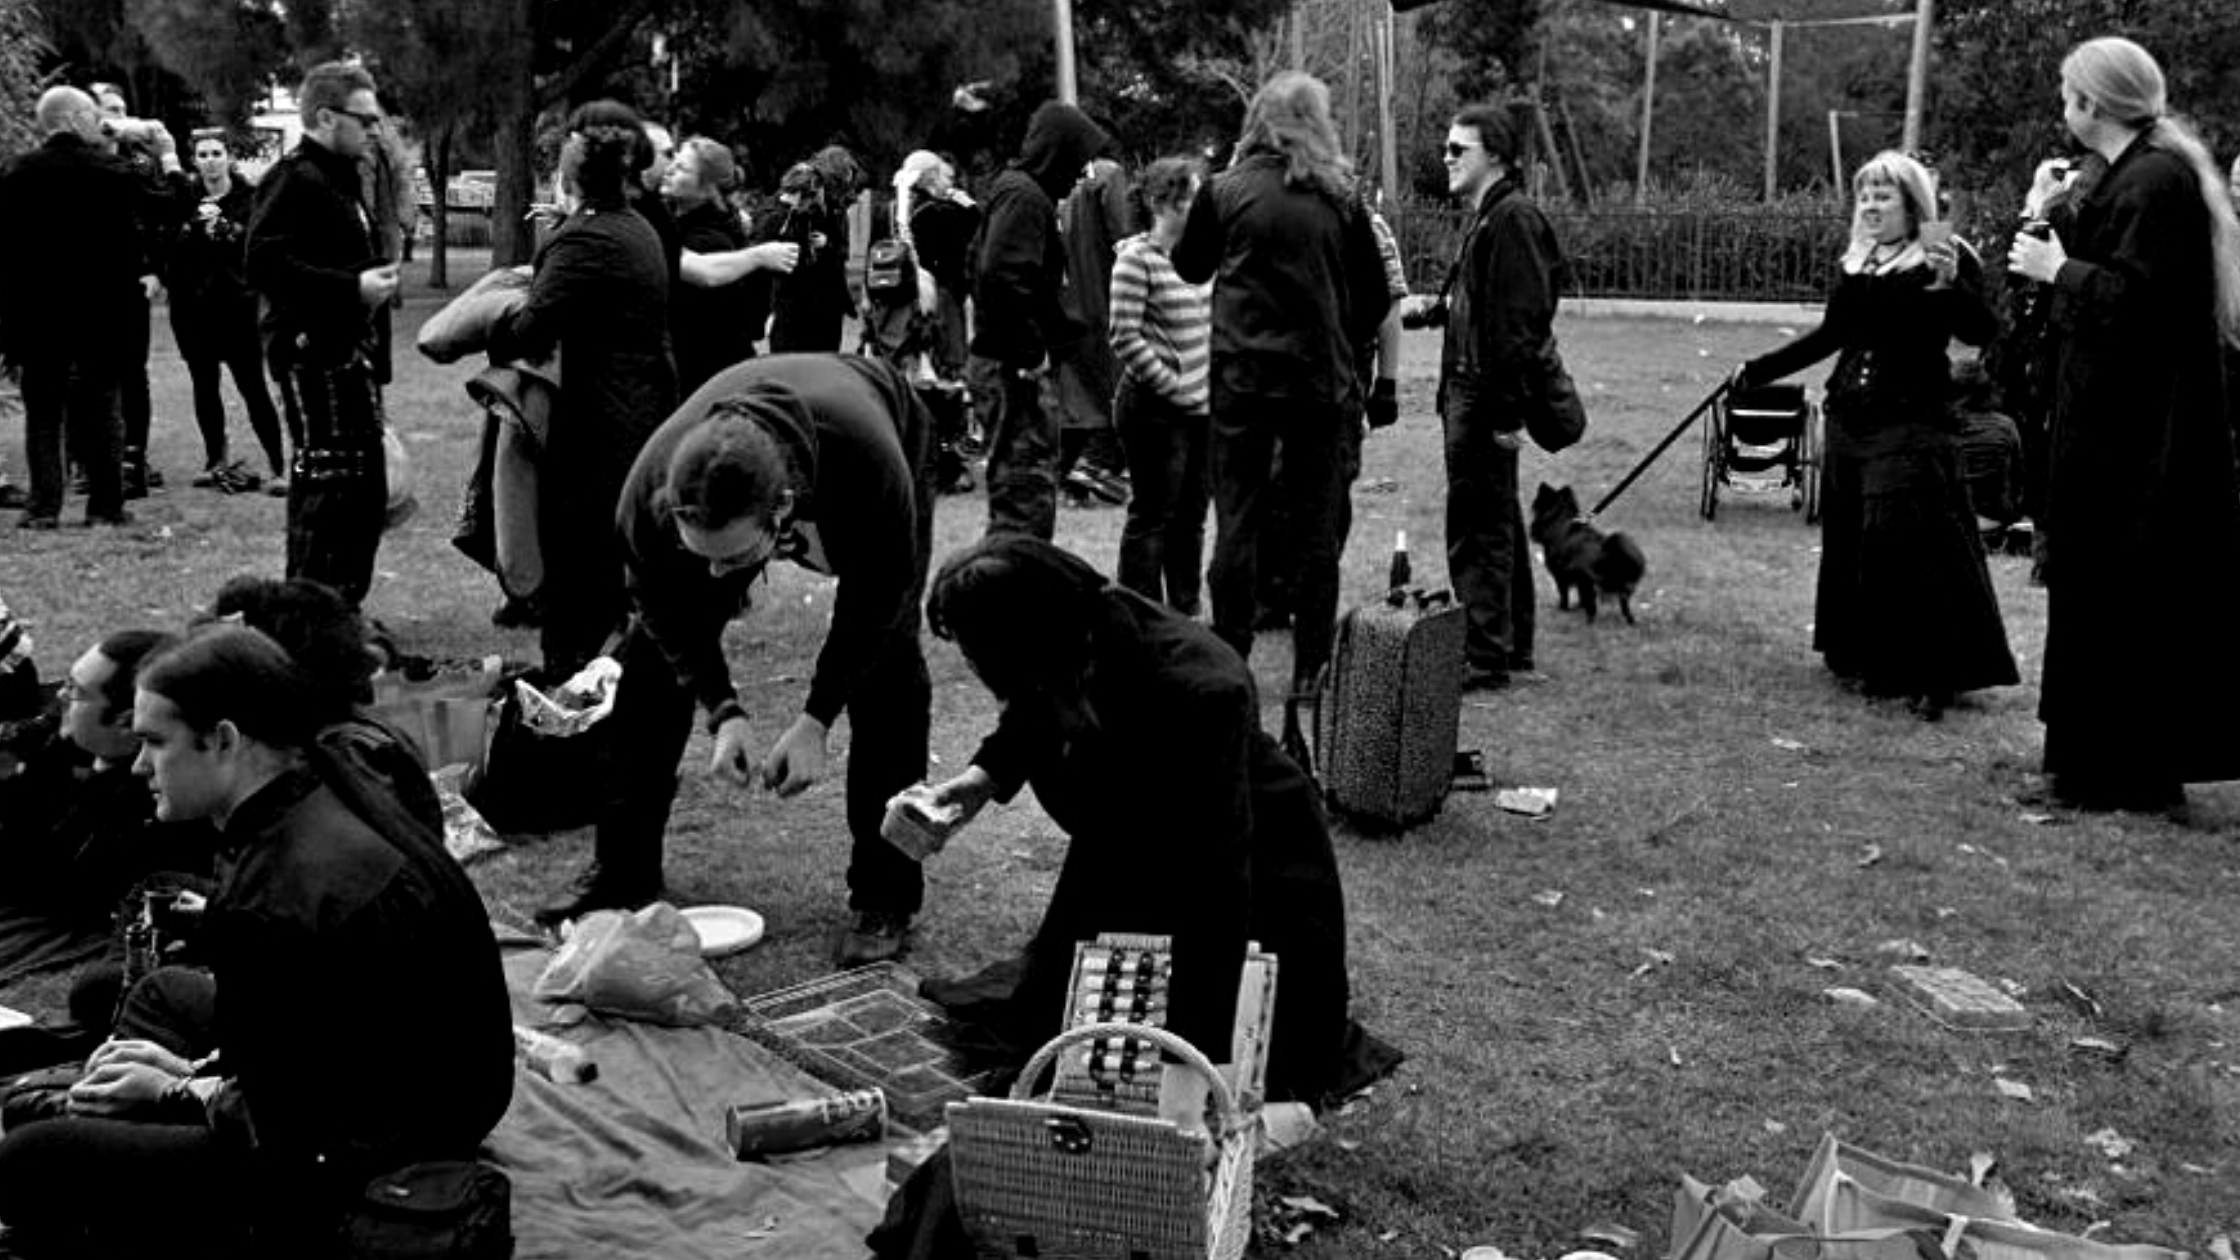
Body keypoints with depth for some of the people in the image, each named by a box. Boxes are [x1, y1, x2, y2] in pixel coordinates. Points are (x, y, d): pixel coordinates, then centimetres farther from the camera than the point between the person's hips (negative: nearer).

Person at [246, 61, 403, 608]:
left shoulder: (339, 178, 19)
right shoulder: (292, 179, -12)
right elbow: (265, 265, -24)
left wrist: (374, 281, 15)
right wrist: (352, 288, -24)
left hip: (347, 348, 11)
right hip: (312, 350, -11)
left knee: (367, 488, 14)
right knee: (326, 481, -10)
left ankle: (344, 605, 23)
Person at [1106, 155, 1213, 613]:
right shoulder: (1136, 258, -11)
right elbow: (1126, 339, -15)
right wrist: (1174, 387, -14)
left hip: (1200, 407, 7)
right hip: (1155, 408, -7)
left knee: (1191, 515, 12)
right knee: (1152, 516, 0)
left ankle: (1185, 612, 23)